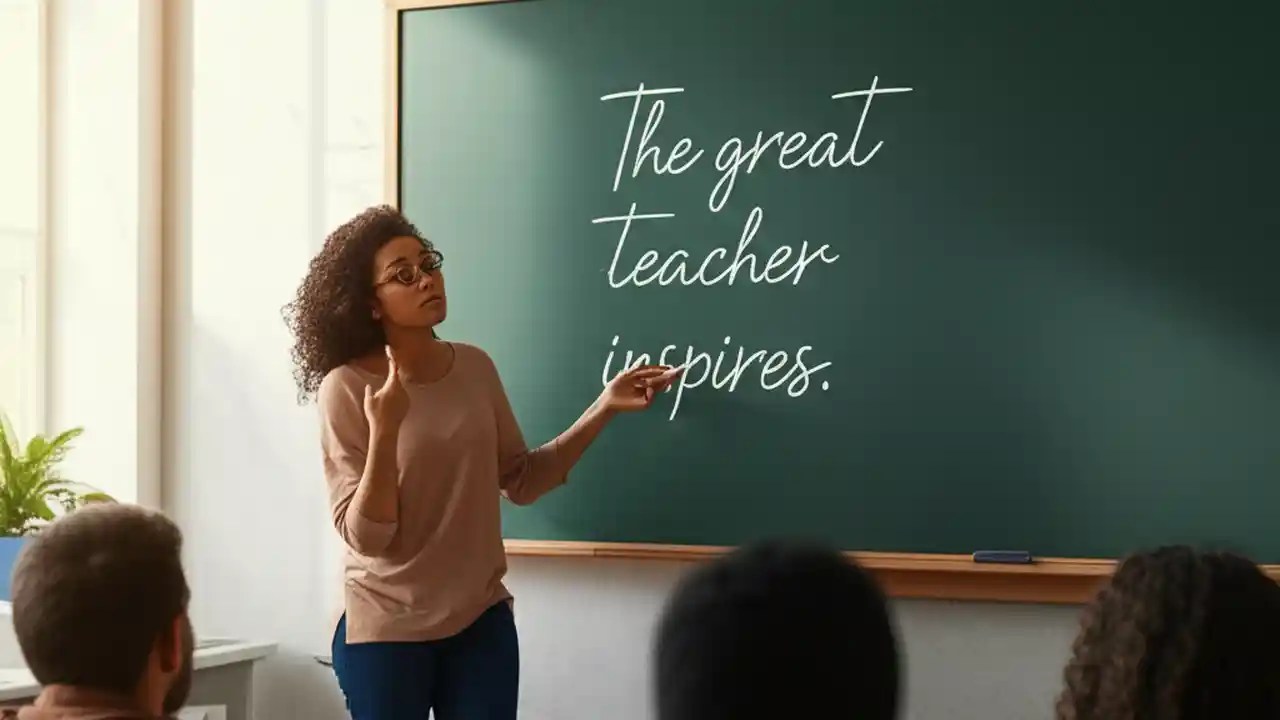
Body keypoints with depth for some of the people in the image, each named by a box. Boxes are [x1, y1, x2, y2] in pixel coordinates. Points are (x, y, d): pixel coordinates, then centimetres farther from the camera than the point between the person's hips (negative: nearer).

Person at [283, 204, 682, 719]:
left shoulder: (475, 368, 0)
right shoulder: (346, 388, -13)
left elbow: (521, 481, 5)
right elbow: (365, 536, -16)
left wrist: (605, 408, -1)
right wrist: (385, 430, -29)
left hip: (481, 619, 4)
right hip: (386, 629, -3)